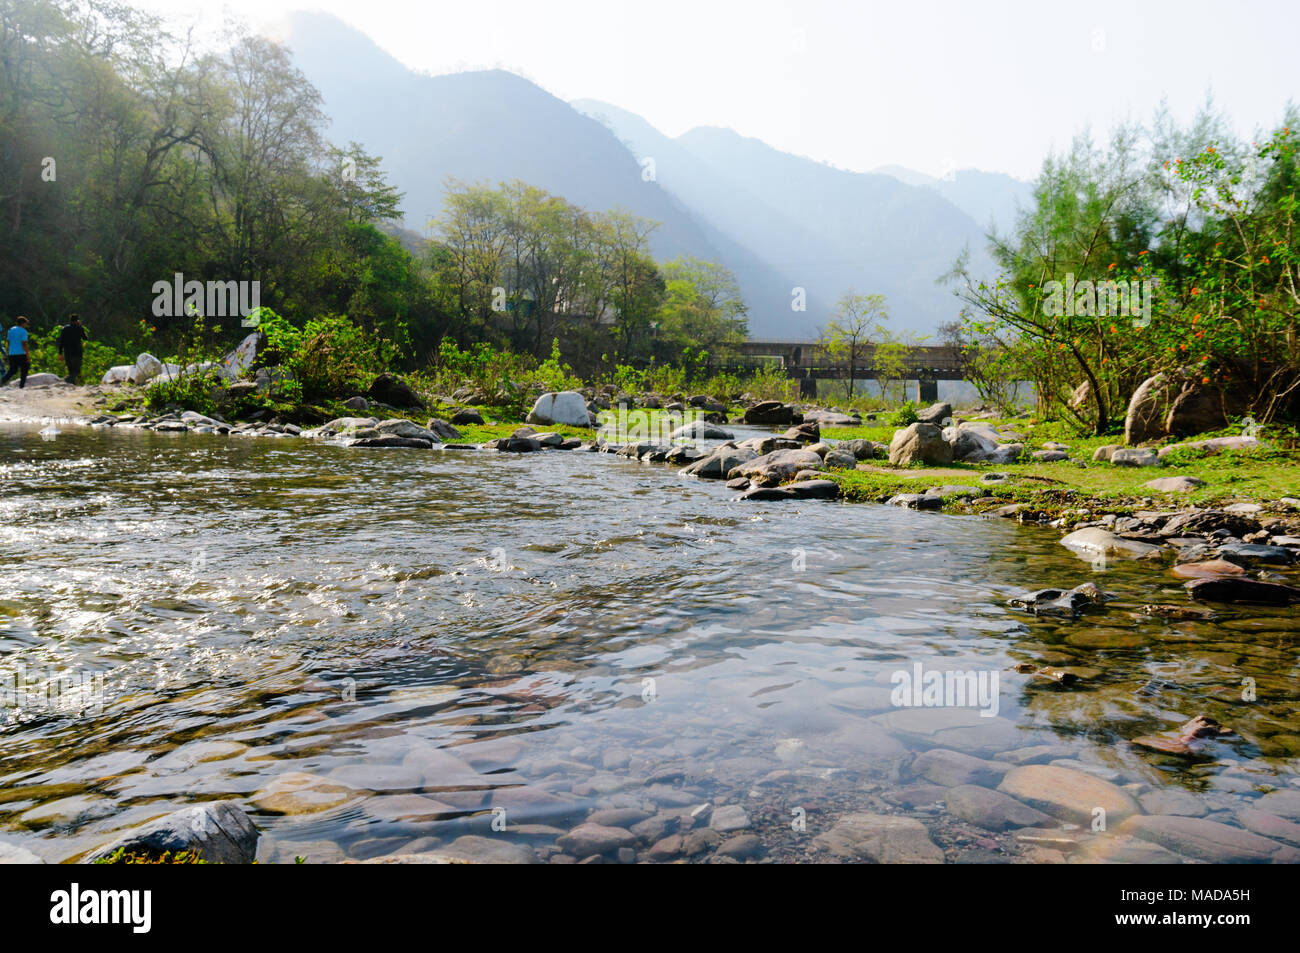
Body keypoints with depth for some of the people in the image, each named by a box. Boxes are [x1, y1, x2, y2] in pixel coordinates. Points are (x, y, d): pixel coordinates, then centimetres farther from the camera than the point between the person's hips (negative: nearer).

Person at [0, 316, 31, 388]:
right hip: (21, 354, -6)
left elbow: (9, 342, 16)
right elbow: (24, 344, -14)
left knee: (12, 371, 13)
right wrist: (28, 355, -12)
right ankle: (21, 386, 6)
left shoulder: (10, 330, 12)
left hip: (12, 354, 6)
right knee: (24, 370, 8)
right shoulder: (23, 331, -8)